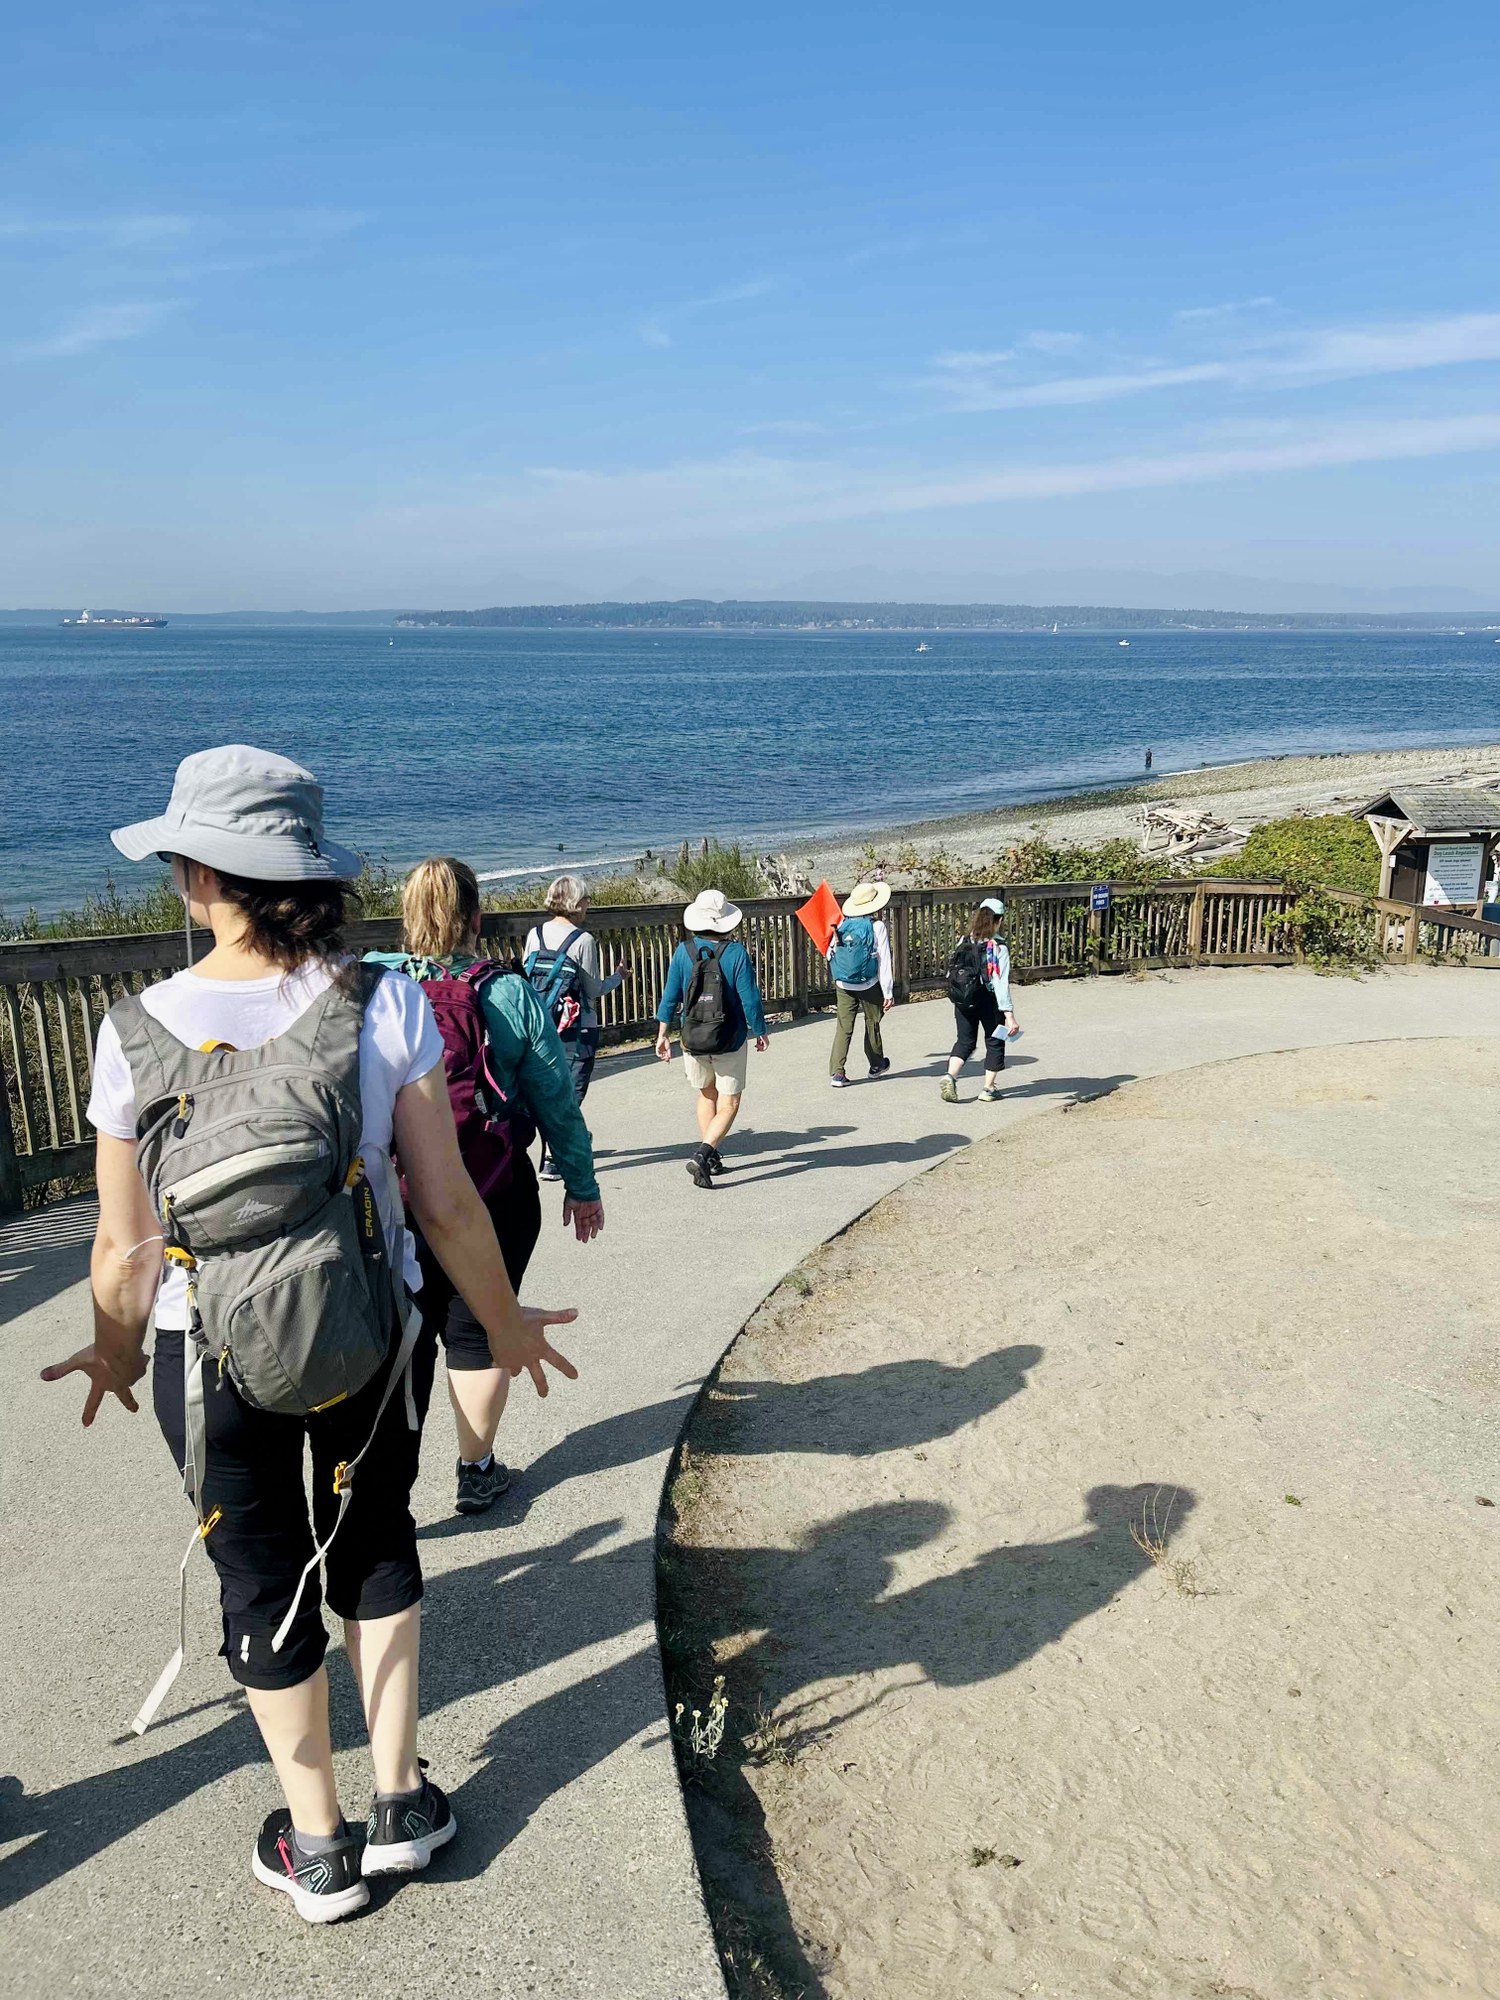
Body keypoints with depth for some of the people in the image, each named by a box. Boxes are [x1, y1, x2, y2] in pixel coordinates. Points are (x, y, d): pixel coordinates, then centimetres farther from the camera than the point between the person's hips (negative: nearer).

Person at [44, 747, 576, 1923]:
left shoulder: (137, 1033, -15)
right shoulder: (385, 1006, -16)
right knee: (375, 1545, 26)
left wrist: (113, 1351, 14)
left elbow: (127, 1249, -7)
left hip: (211, 1359, 0)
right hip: (373, 1342, 1)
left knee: (264, 1585, 20)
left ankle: (319, 1851, 36)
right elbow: (448, 1205, -11)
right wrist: (505, 1323, 6)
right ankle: (402, 1804, 36)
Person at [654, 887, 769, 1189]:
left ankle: (711, 1157, 26)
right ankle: (703, 1154, -14)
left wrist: (663, 1034, 9)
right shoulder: (736, 952, -13)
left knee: (706, 1095, 23)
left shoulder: (684, 951, -5)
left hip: (692, 1040, 3)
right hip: (730, 1041, -3)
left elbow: (670, 996, 0)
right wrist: (760, 1032, 4)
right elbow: (749, 998, -11)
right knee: (728, 1104, 6)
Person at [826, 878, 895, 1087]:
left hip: (843, 984, 2)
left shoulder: (842, 924, -1)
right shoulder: (877, 927, -11)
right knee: (872, 1023, 17)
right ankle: (876, 1064, 35)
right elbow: (884, 962, -11)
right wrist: (888, 992, -7)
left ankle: (836, 1072, -7)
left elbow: (830, 954, 5)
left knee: (843, 1027, 3)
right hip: (869, 985, -2)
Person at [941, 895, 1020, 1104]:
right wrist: (1009, 1014, -19)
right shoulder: (997, 947, -16)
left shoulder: (964, 942, -2)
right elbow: (1001, 983, -20)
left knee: (964, 1041, 14)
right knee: (995, 1042, 15)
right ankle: (989, 1089, 18)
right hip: (989, 1001, -4)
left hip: (962, 1001, 4)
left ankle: (950, 1076, -11)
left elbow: (953, 973, 1)